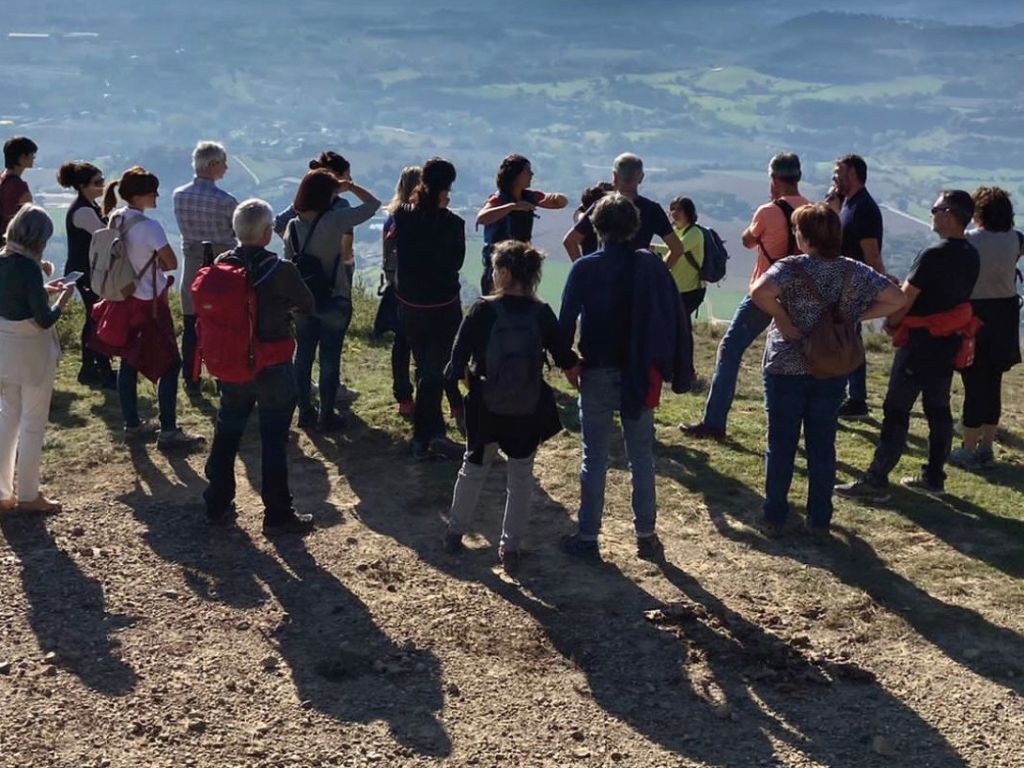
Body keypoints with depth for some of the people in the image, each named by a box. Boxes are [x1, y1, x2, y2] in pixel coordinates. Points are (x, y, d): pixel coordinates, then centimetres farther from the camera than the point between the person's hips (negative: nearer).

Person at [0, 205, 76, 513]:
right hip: (32, 352, -7)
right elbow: (44, 320, -19)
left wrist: (43, 291, 12)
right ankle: (28, 496, 15)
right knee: (32, 424, 6)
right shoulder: (28, 267, -21)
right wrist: (63, 298, -4)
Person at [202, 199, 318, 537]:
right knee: (274, 442, 4)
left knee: (226, 435, 17)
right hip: (273, 369, -4)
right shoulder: (281, 270, -18)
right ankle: (277, 515, 11)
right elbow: (307, 305, -3)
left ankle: (218, 505, 27)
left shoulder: (221, 264, -5)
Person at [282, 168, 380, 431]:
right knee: (330, 359, 5)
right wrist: (351, 187, 5)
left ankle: (305, 412, 23)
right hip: (334, 301, -4)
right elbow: (372, 204, -9)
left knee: (303, 355, 15)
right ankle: (326, 417, 13)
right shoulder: (335, 220, -17)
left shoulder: (292, 226, -3)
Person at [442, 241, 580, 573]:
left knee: (474, 468, 19)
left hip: (486, 408, 0)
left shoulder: (482, 310, -13)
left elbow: (459, 359, -11)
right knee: (521, 476, 14)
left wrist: (471, 381, 8)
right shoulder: (541, 313, -8)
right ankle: (511, 547, 17)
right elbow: (568, 363, -1)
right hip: (530, 411, 1)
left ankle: (455, 533, 33)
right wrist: (581, 384, 17)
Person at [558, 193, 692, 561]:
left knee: (595, 457, 8)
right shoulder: (652, 266, -2)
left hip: (598, 375, -2)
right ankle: (646, 535, 18)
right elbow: (677, 318, -2)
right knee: (642, 456, 13)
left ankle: (587, 536, 13)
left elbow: (566, 320, -10)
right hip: (640, 375, 2)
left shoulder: (584, 268, -8)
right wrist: (678, 372, 4)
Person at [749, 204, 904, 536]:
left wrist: (784, 322, -19)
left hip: (786, 368, -3)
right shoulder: (854, 271, -2)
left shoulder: (791, 268, -14)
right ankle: (819, 520, 18)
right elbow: (896, 299, -2)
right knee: (823, 446, 12)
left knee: (781, 445, 8)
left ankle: (774, 517, 15)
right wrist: (852, 316, -1)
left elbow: (760, 292, -33)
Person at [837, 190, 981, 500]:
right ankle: (934, 477, 21)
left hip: (920, 343, -8)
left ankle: (876, 481, -4)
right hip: (950, 342, 8)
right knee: (938, 409, 14)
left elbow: (905, 299, -16)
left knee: (896, 410, -5)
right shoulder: (971, 256, 7)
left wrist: (891, 323, 3)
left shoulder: (933, 256, -19)